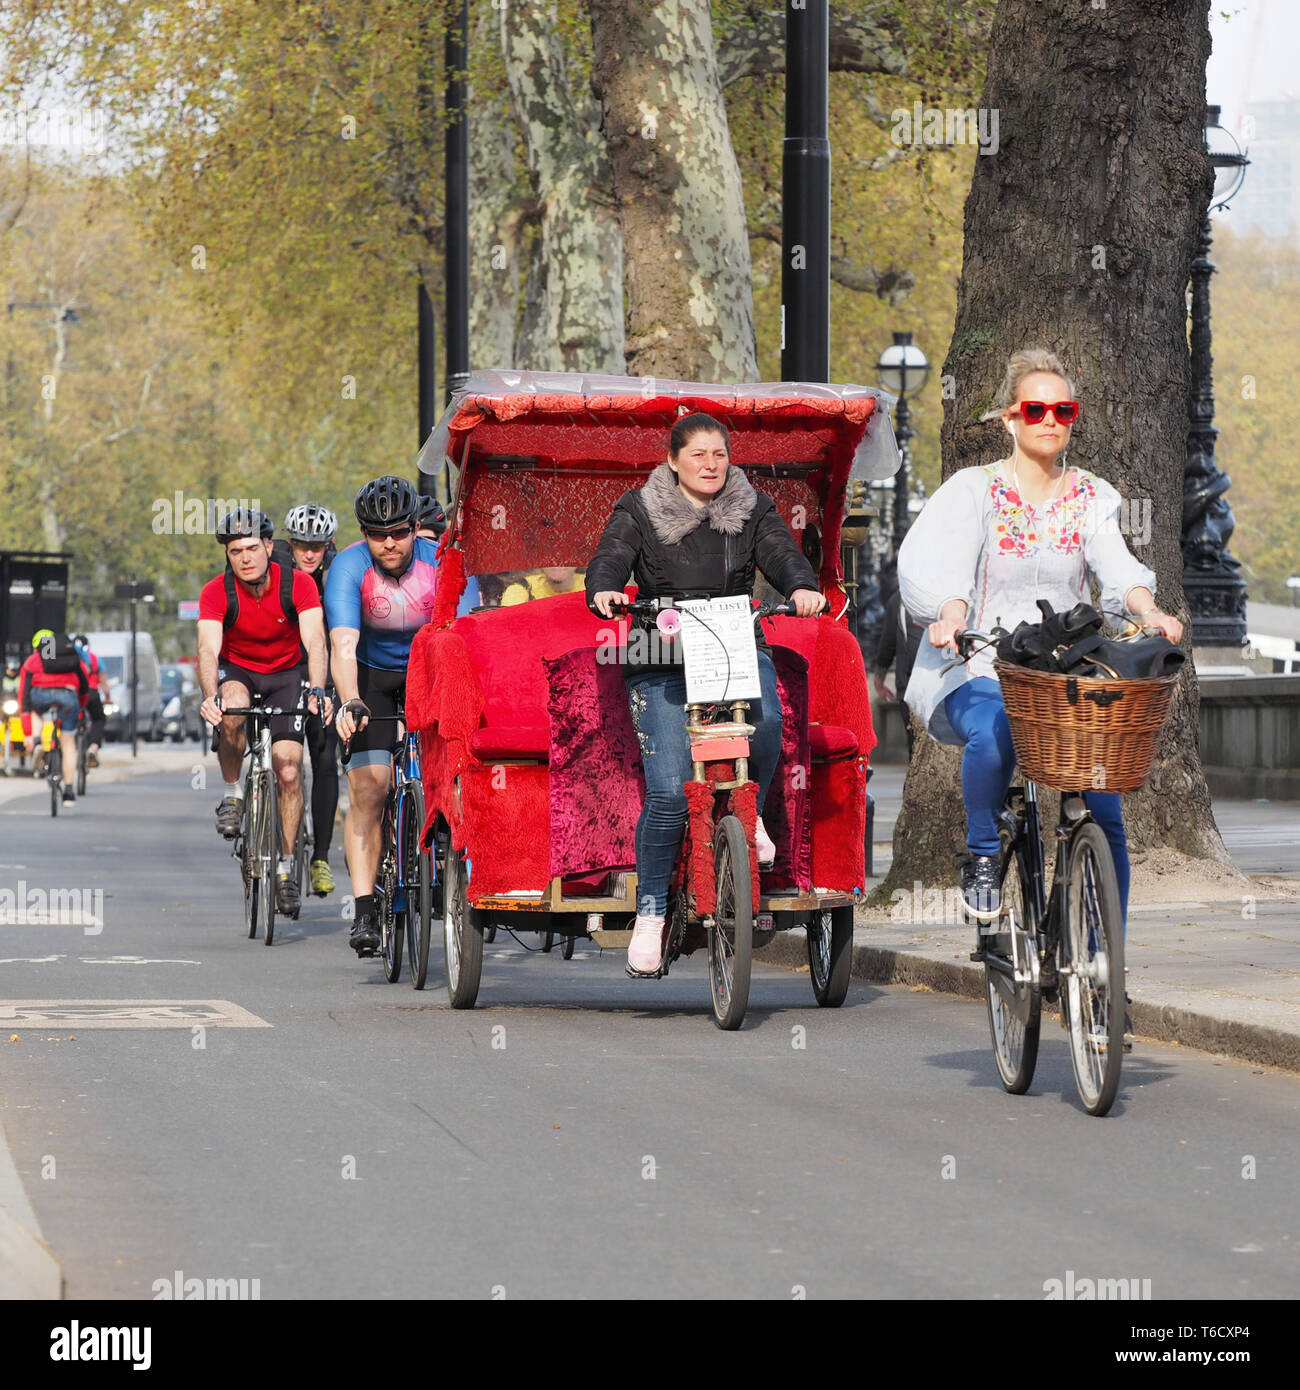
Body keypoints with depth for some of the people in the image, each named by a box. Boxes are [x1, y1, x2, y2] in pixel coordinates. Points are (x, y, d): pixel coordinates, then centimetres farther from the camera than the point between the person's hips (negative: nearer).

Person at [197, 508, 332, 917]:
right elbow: (208, 649, -33)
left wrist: (317, 690, -49)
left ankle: (286, 867, 2)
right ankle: (232, 793, -14)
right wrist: (210, 696, -52)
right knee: (232, 709, -37)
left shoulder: (298, 584, -22)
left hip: (285, 674, 0)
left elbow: (314, 641, -32)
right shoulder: (216, 593, -22)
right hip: (236, 671, 0)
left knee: (289, 770, -12)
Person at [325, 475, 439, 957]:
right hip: (371, 677, -2)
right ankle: (364, 912, -17)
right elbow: (343, 646, -36)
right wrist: (349, 702, -53)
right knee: (367, 787, -16)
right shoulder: (349, 568, -24)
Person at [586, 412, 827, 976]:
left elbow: (780, 552, -3)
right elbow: (612, 556, -7)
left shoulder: (752, 510, 12)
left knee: (765, 721, -32)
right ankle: (651, 912, 0)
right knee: (669, 791, -14)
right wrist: (604, 591, -31)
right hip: (663, 660, -2)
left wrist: (802, 586, -26)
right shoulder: (639, 510, 7)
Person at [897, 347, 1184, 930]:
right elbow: (932, 565, -17)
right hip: (978, 669, -3)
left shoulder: (1092, 498, 10)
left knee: (1105, 811, -12)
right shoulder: (973, 491, -1)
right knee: (993, 733, -38)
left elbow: (1116, 567, -7)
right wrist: (951, 615, -39)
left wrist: (1149, 611, -29)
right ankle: (982, 857, -11)